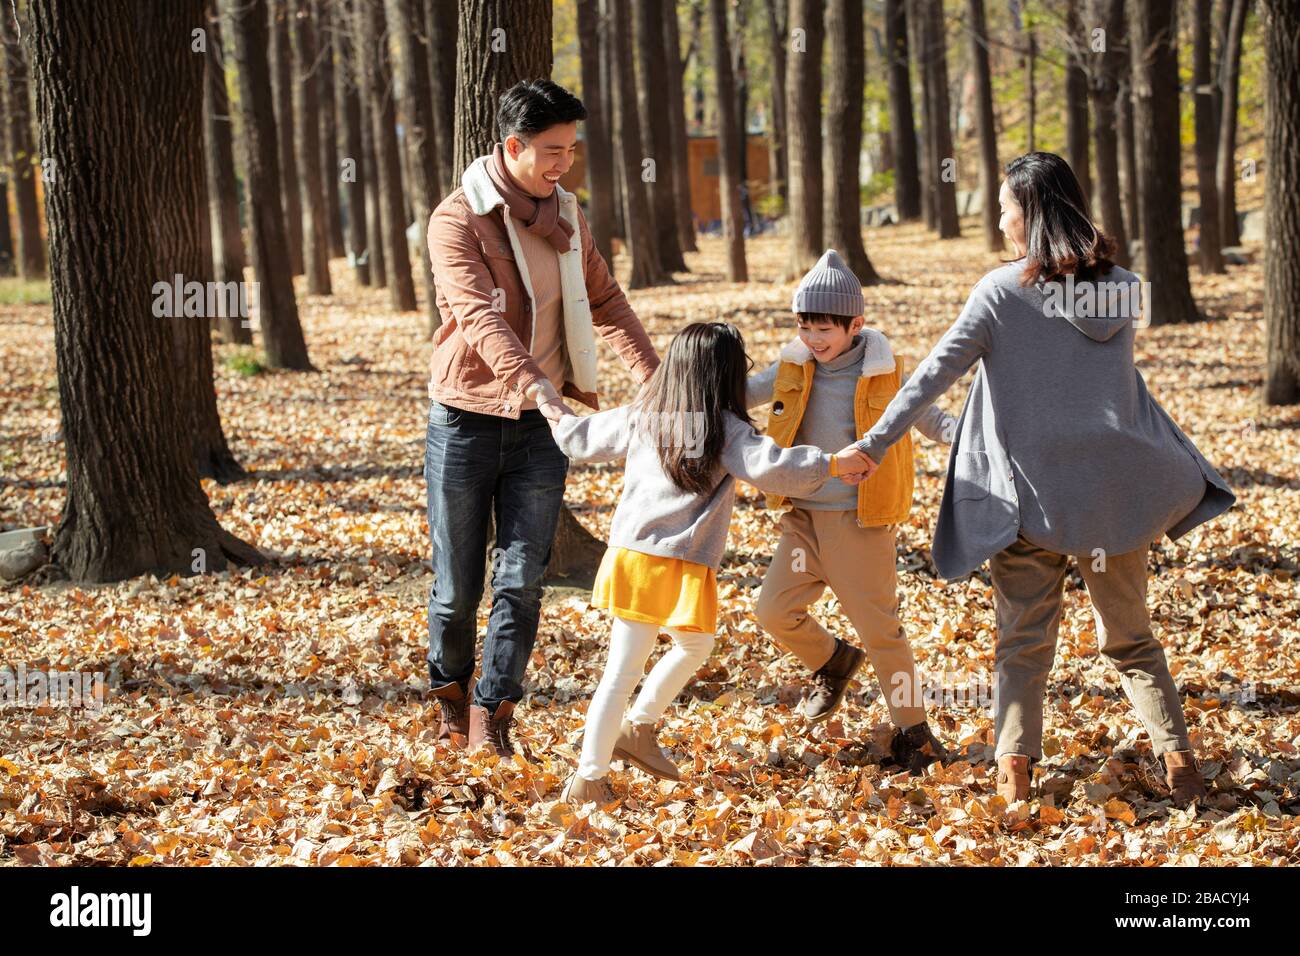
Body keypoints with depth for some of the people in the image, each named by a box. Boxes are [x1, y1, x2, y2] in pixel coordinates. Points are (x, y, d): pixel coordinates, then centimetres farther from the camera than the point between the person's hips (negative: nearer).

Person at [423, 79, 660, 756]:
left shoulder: (566, 215, 6)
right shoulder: (457, 218, -13)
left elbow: (603, 299, 15)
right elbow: (479, 317, -26)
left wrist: (650, 372, 2)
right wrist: (535, 384, -41)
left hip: (540, 425, 4)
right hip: (467, 419, -4)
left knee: (521, 581, -4)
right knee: (457, 585, 5)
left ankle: (491, 721, 0)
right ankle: (449, 694, 29)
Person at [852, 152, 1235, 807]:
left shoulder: (1003, 292, -10)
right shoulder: (1121, 289, 2)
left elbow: (936, 372, -12)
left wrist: (876, 442, -9)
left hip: (1032, 495, -3)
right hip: (1115, 491, 3)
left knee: (1023, 639, 8)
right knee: (1130, 636, 16)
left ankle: (1014, 765, -3)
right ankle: (1176, 754, 6)